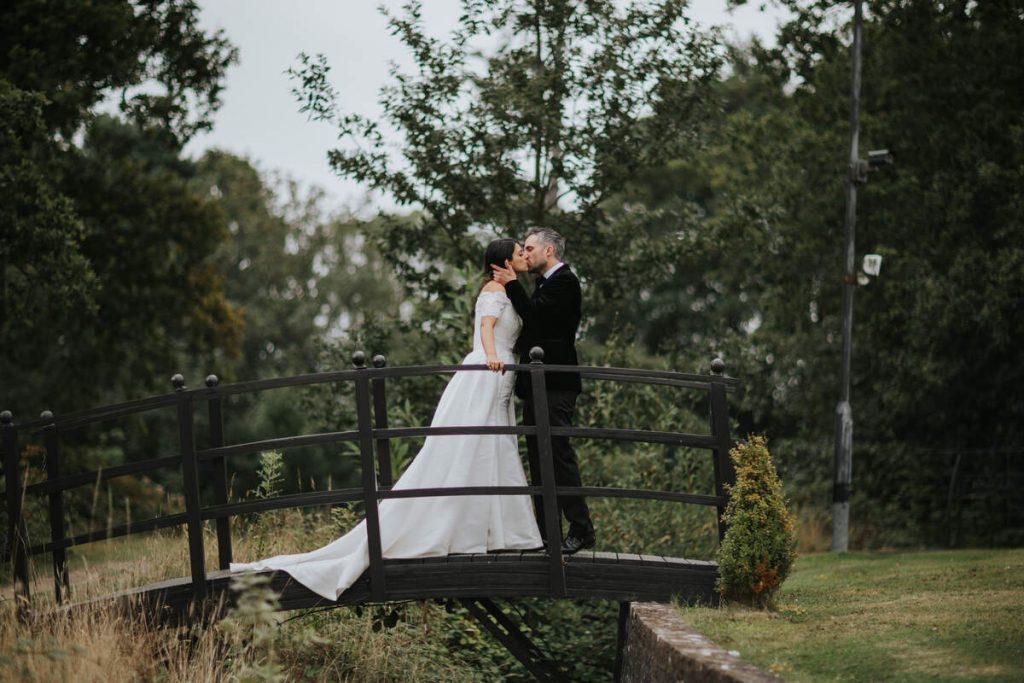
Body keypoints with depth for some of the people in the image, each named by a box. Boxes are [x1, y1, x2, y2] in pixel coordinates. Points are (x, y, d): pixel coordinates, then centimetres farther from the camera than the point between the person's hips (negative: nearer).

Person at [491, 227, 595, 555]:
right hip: (538, 384, 10)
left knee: (559, 455, -12)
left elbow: (535, 315, -19)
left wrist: (511, 285, -10)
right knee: (540, 461, 10)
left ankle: (581, 529, -10)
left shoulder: (564, 281, -9)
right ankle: (546, 532, 13)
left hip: (554, 384, -10)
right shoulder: (545, 283, 21)